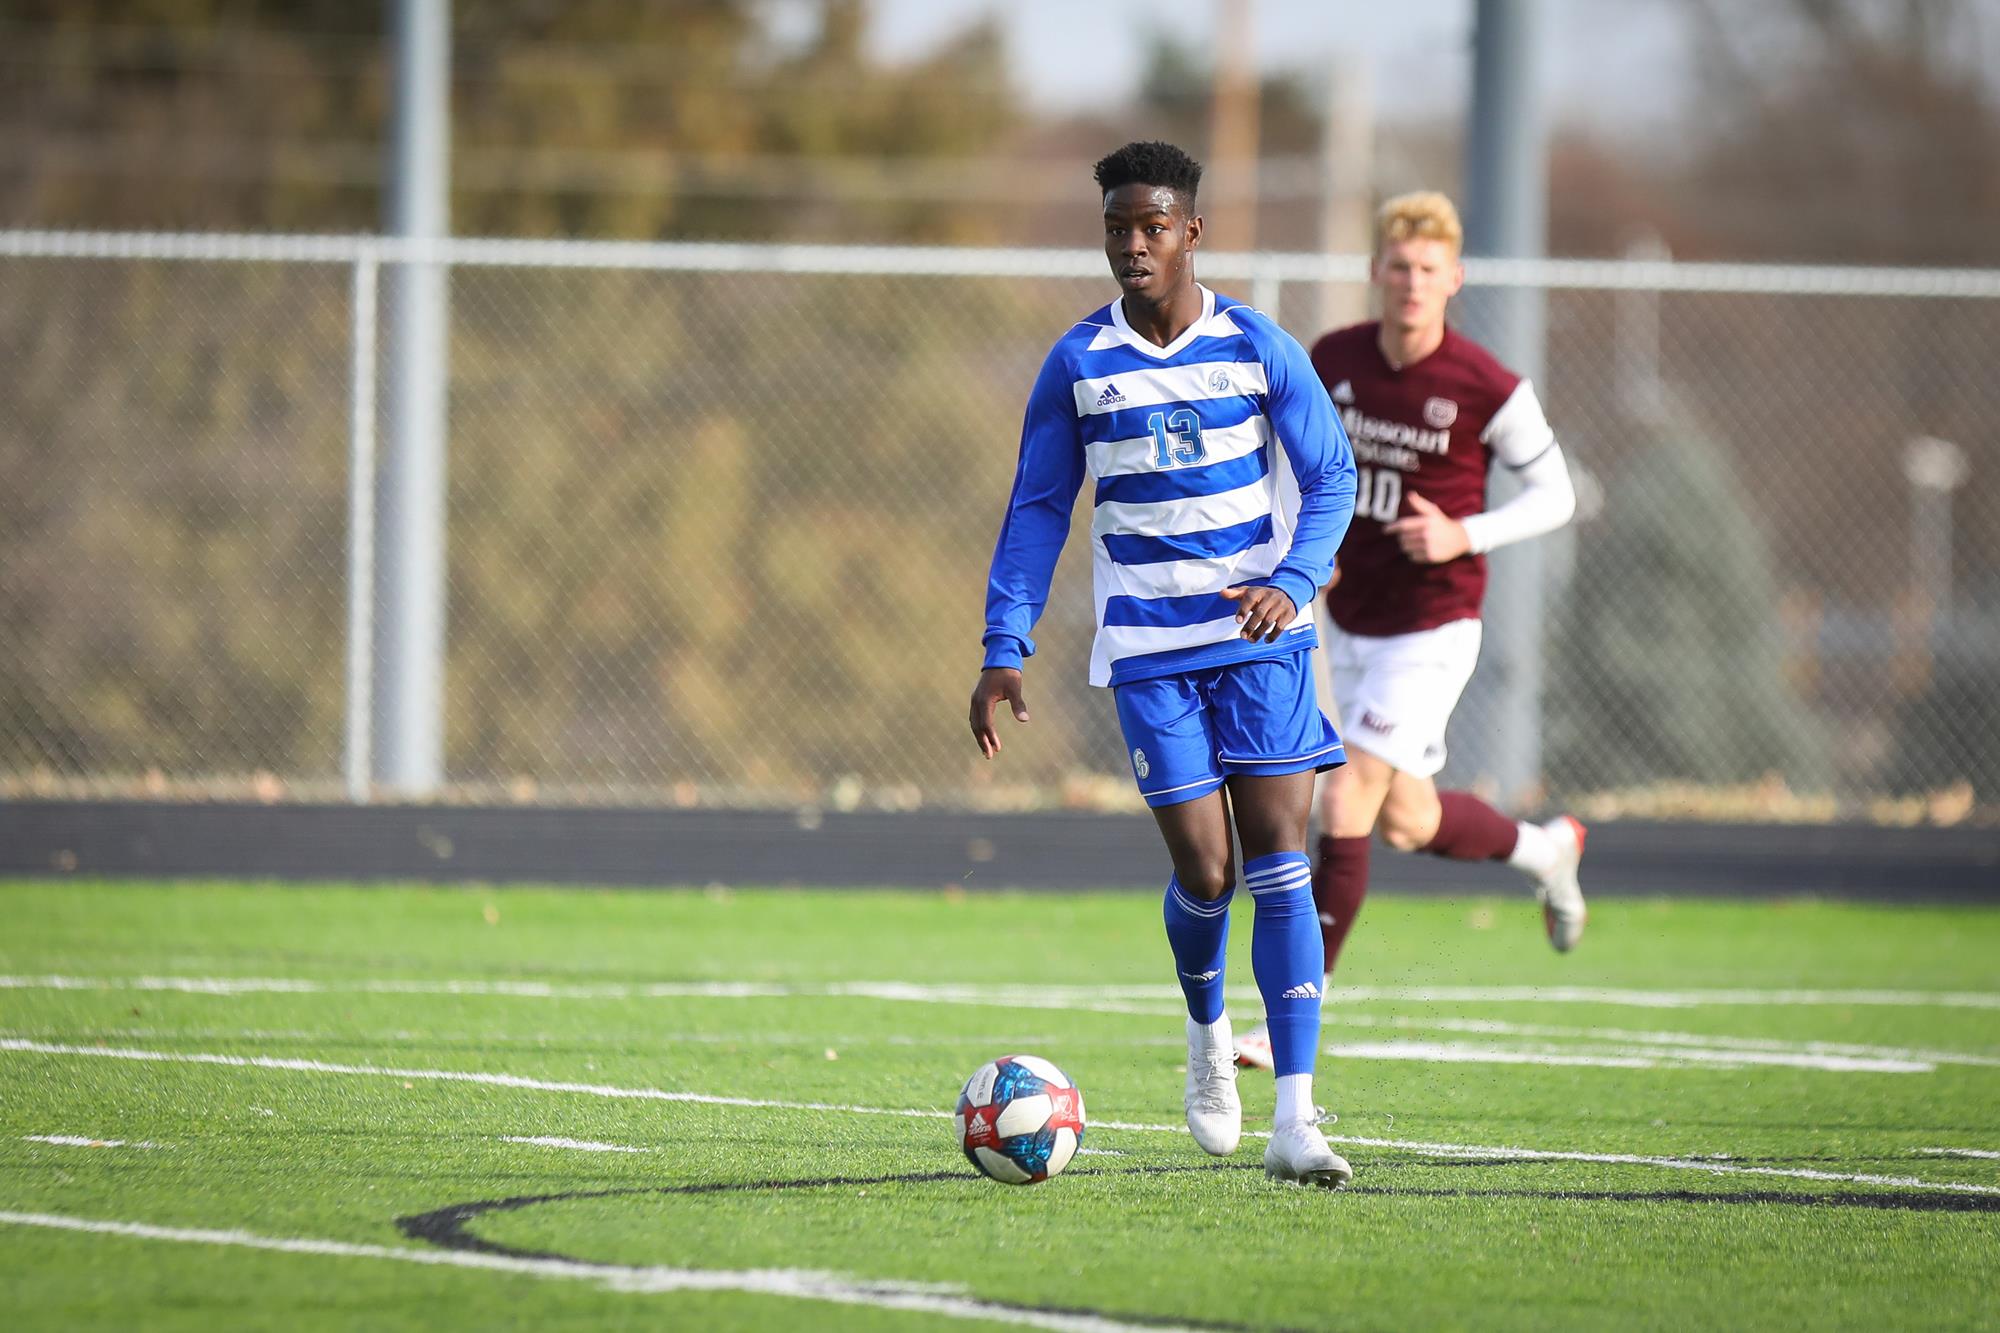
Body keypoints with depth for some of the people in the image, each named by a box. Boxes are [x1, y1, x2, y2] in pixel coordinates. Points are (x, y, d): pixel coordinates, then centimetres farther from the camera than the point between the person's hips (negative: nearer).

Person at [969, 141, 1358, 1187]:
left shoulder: (1258, 349, -1)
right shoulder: (1078, 365, 1)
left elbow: (1330, 477, 3)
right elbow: (1038, 510, 7)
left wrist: (1293, 581, -15)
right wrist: (1004, 651, 0)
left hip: (1262, 637, 0)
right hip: (1148, 647, 0)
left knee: (1278, 859, -9)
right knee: (1202, 872, -6)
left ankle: (1295, 1120, -11)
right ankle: (1206, 1031, 29)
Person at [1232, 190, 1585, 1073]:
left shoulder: (1487, 389, -14)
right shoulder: (1331, 362, -1)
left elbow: (1554, 494, -4)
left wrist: (1465, 535, -19)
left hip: (1432, 627, -6)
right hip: (1351, 621, 6)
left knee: (1346, 807, -13)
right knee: (1406, 822, 14)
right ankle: (1544, 851, 44)